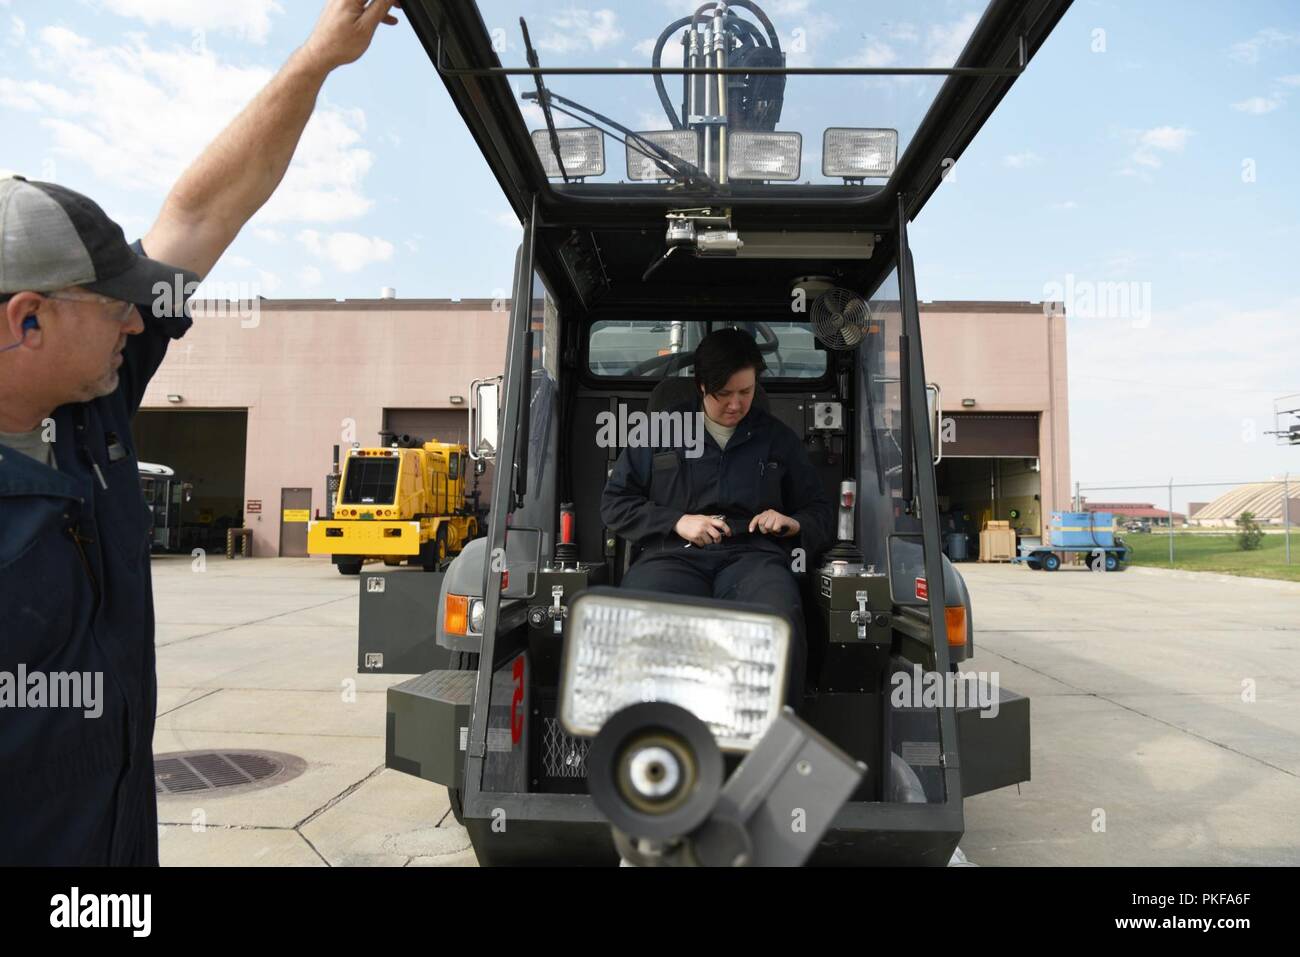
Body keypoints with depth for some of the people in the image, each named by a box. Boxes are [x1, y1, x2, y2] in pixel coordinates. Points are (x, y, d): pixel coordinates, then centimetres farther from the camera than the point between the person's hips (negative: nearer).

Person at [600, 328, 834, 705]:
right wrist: (677, 522, 0)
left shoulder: (778, 438, 23)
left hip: (752, 554, 1)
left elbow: (821, 511, 29)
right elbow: (614, 503, 15)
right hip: (672, 556, 0)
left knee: (780, 622, -38)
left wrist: (793, 524, 5)